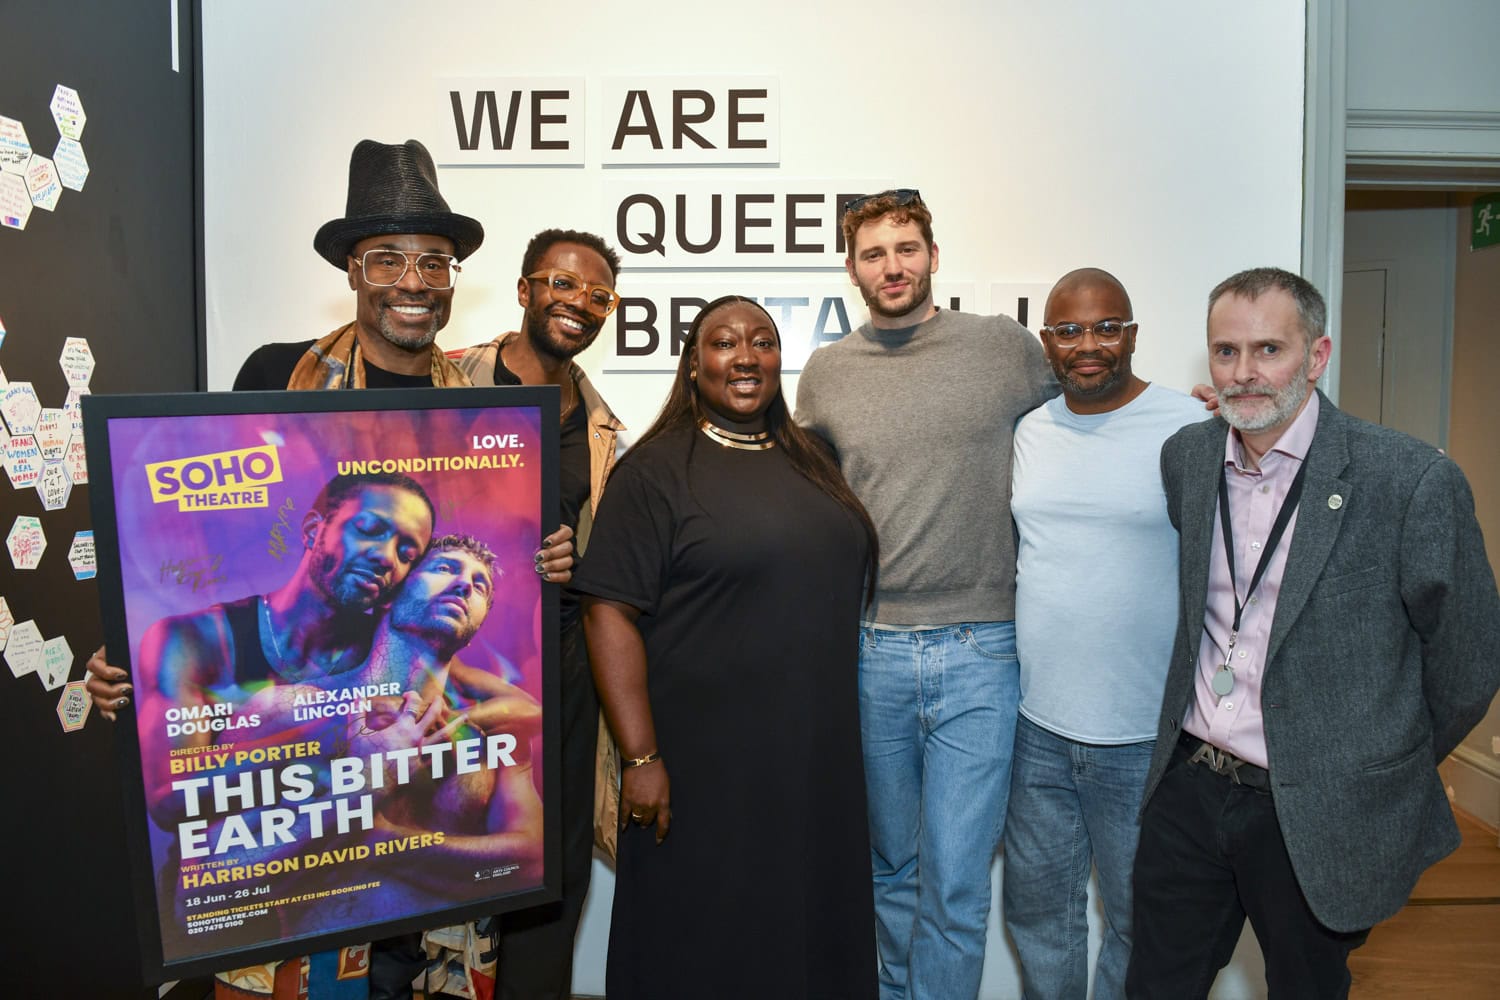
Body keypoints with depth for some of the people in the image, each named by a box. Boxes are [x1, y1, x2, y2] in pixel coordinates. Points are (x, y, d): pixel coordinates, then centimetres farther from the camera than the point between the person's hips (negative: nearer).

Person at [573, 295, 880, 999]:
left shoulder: (810, 462, 11)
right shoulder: (657, 470, -9)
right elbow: (609, 612, -14)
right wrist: (641, 756, -18)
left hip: (820, 760, 6)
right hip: (706, 768, -6)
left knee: (808, 936, 18)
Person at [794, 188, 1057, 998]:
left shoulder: (1006, 346, 0)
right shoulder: (825, 372, 7)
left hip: (977, 651, -2)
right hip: (869, 649, 3)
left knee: (955, 884, 0)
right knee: (893, 869, 18)